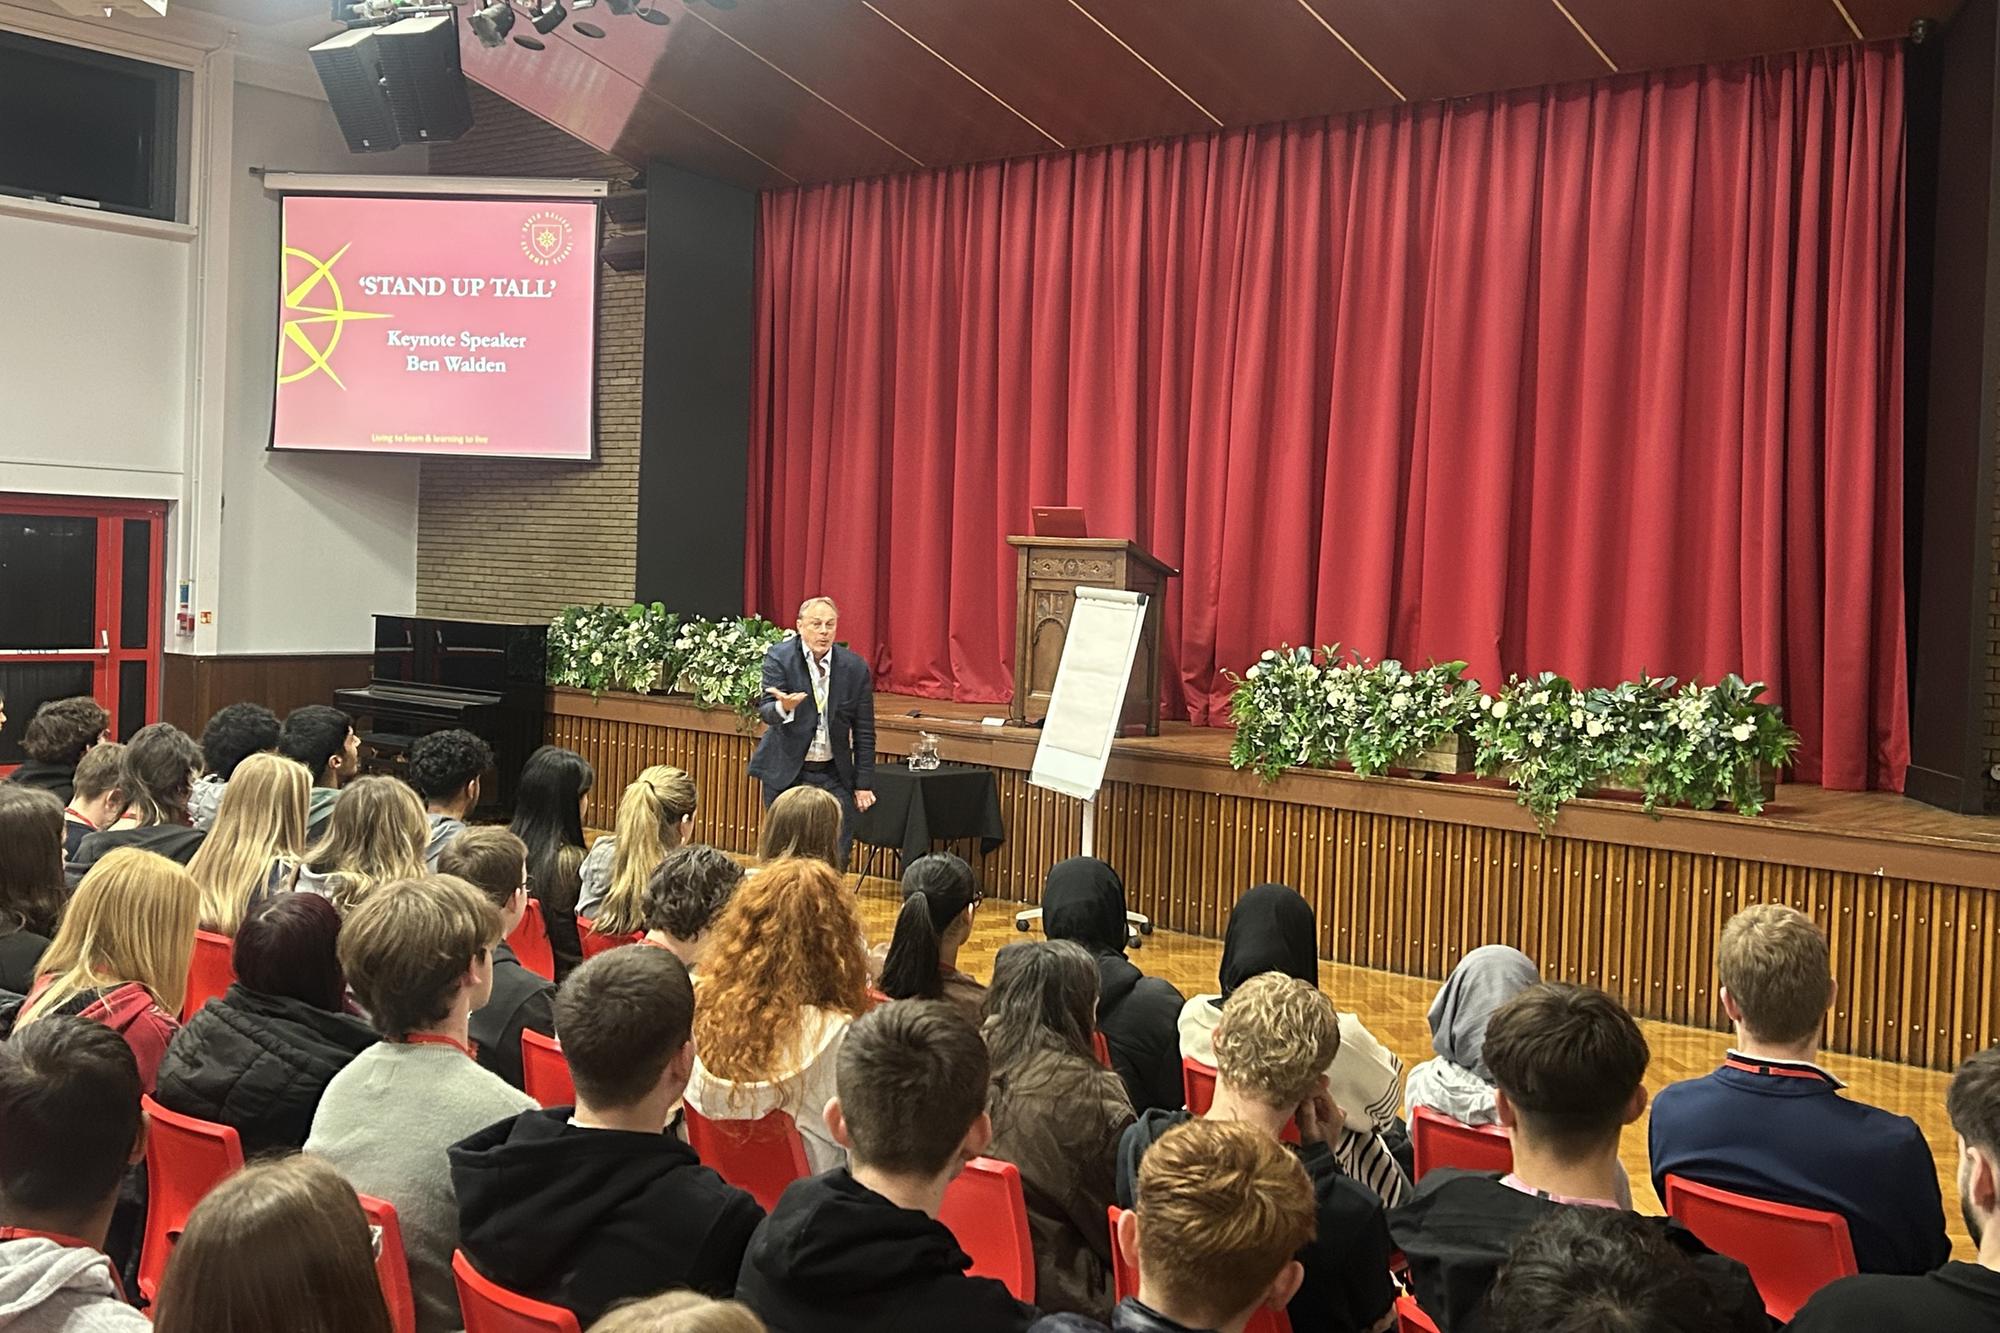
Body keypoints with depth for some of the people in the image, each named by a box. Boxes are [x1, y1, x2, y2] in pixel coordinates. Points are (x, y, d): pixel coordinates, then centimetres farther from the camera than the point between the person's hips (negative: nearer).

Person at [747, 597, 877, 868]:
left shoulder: (856, 667, -3)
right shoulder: (779, 657, -7)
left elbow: (864, 731, 2)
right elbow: (766, 711, -16)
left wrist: (864, 784, 2)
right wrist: (783, 707, -41)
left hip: (834, 775, 1)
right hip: (786, 772, -1)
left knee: (836, 858, 0)